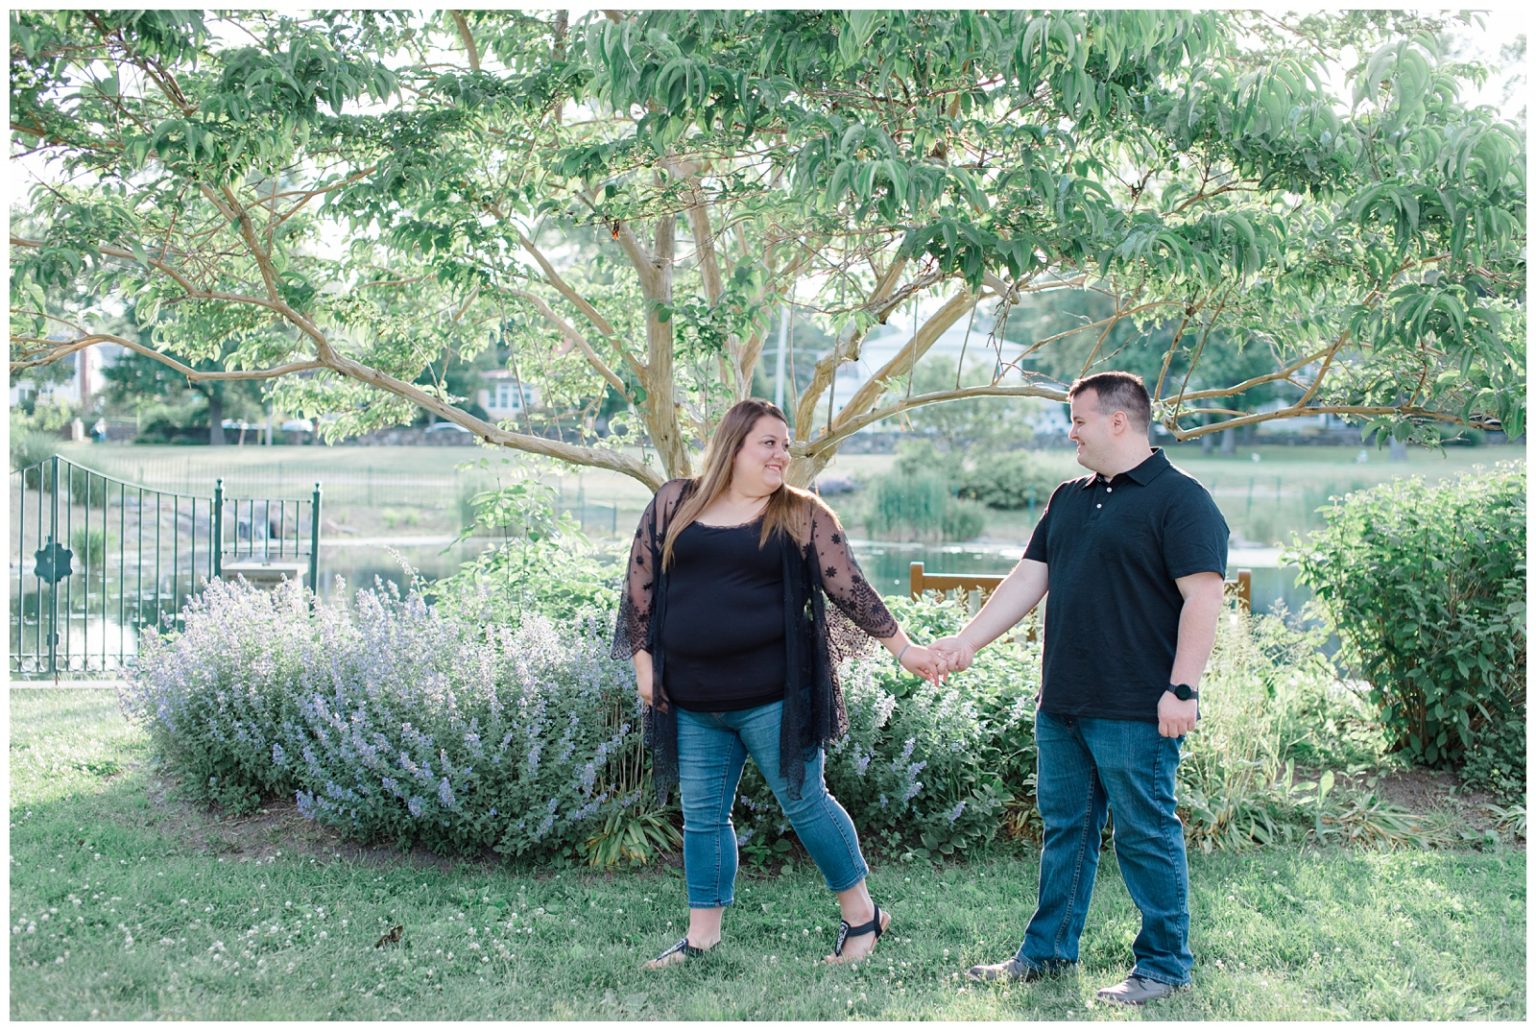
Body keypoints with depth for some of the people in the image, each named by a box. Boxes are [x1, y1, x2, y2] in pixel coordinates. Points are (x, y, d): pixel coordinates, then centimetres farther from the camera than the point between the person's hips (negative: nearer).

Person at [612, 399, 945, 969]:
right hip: (692, 699, 3)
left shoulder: (803, 515, 0)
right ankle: (702, 936, 23)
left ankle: (861, 916, 19)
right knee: (702, 815, 10)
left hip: (772, 695, -3)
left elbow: (849, 588, -1)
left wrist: (902, 646, -4)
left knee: (804, 802, 3)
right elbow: (641, 584, 9)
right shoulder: (673, 503, 7)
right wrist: (643, 659, 5)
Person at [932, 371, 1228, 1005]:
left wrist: (1182, 690, -20)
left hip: (1135, 711, -8)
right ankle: (1048, 952, 27)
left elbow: (1203, 598, -15)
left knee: (1145, 835, 1)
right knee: (1064, 829, 15)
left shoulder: (1179, 500, -9)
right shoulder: (1069, 499, 15)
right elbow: (1028, 579, 17)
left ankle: (1164, 966, 13)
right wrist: (967, 641, 9)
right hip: (1061, 703, 8)